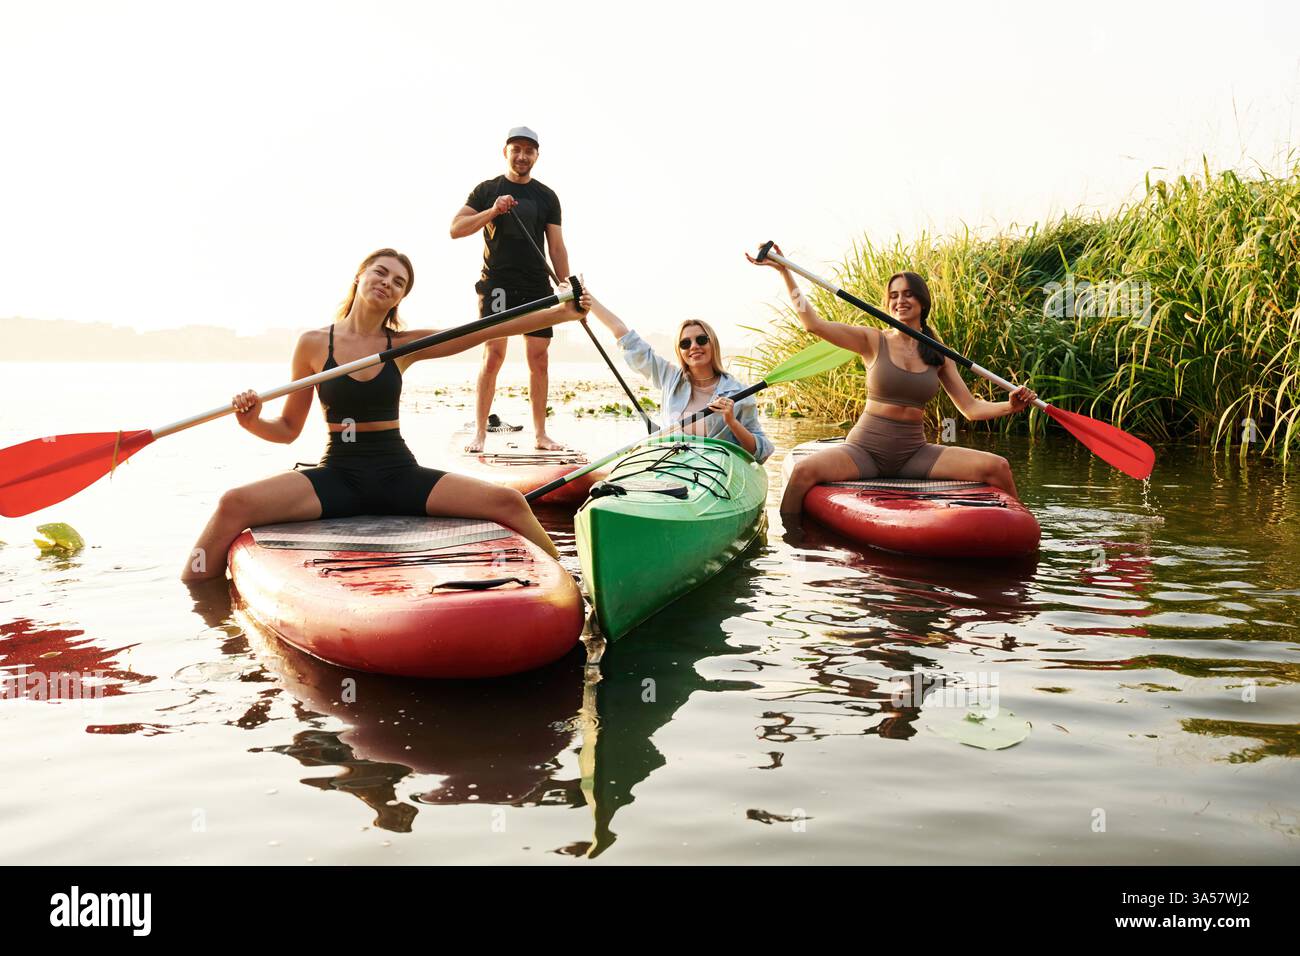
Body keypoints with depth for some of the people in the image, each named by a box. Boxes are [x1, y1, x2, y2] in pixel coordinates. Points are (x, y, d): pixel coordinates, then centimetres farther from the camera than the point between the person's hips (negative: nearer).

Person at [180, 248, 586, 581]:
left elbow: (487, 329, -3)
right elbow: (288, 429, 7)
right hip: (337, 475, -1)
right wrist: (253, 422, -15)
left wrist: (562, 312, -11)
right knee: (234, 505, -26)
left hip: (400, 476, 1)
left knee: (509, 503, -17)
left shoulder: (405, 346, 5)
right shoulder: (313, 344, 2)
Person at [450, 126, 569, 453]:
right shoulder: (487, 190, 8)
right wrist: (493, 211, -14)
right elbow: (455, 229, 0)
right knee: (492, 356, -10)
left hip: (537, 287, 3)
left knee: (539, 359, 1)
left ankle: (541, 434, 9)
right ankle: (479, 433, -4)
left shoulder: (547, 196, 13)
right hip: (497, 285, -2)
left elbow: (557, 247, 11)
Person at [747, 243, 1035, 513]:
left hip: (914, 453, 3)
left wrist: (1010, 406, -11)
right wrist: (783, 270, -15)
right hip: (865, 449, -3)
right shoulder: (873, 342, 0)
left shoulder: (938, 355, 9)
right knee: (805, 471, -32)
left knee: (997, 466, -14)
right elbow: (813, 323, -10)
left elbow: (972, 408, 8)